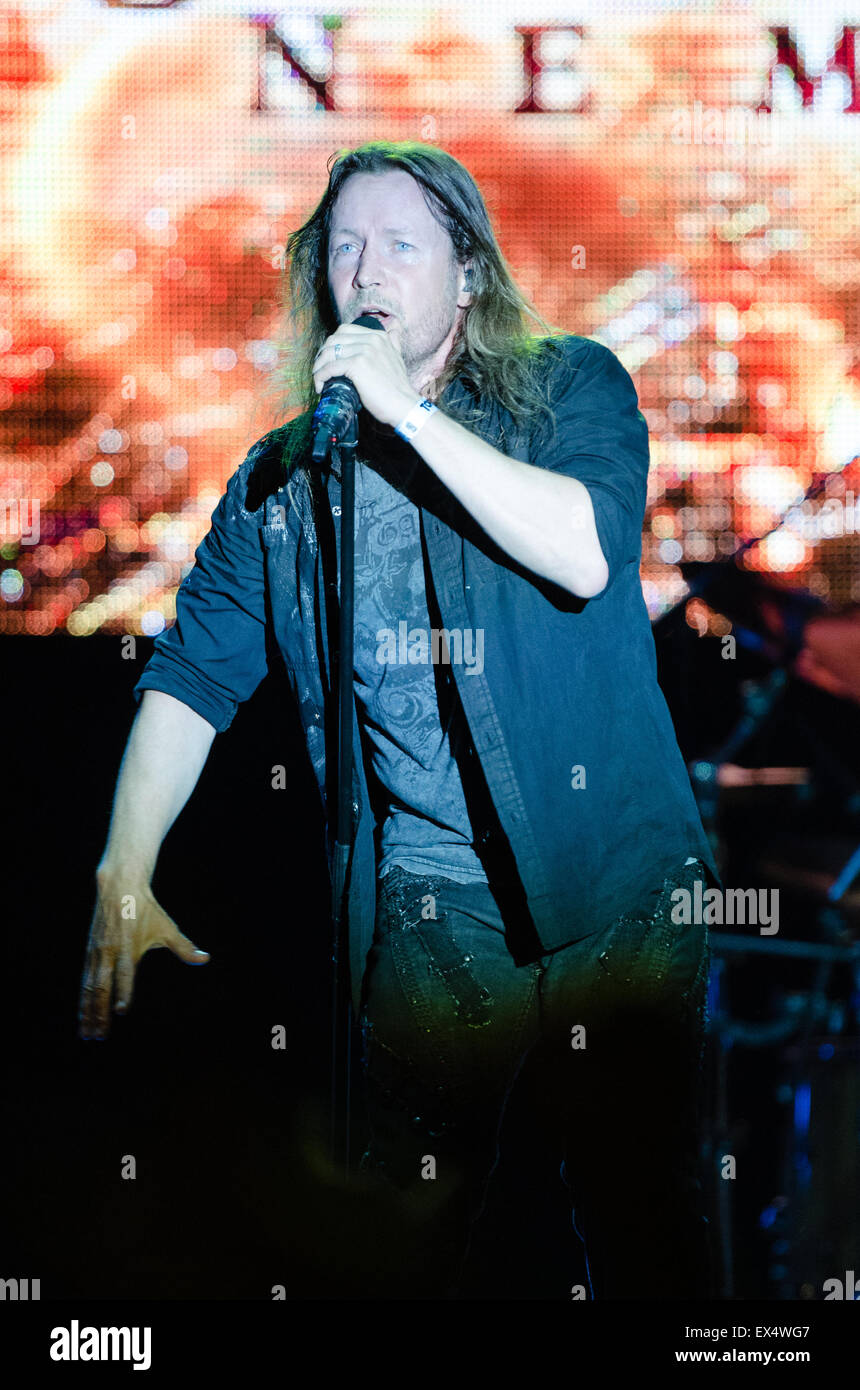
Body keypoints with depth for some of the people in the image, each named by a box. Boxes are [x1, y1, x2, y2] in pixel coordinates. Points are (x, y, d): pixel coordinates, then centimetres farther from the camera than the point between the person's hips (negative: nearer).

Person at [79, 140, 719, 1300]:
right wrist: (125, 879, -5)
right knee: (409, 1225, 3)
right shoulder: (286, 474, 9)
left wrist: (405, 408, -16)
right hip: (428, 901, 2)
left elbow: (587, 552, -17)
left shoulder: (570, 386, 3)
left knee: (642, 1216, 5)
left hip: (614, 881, -1)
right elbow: (194, 671, 5)